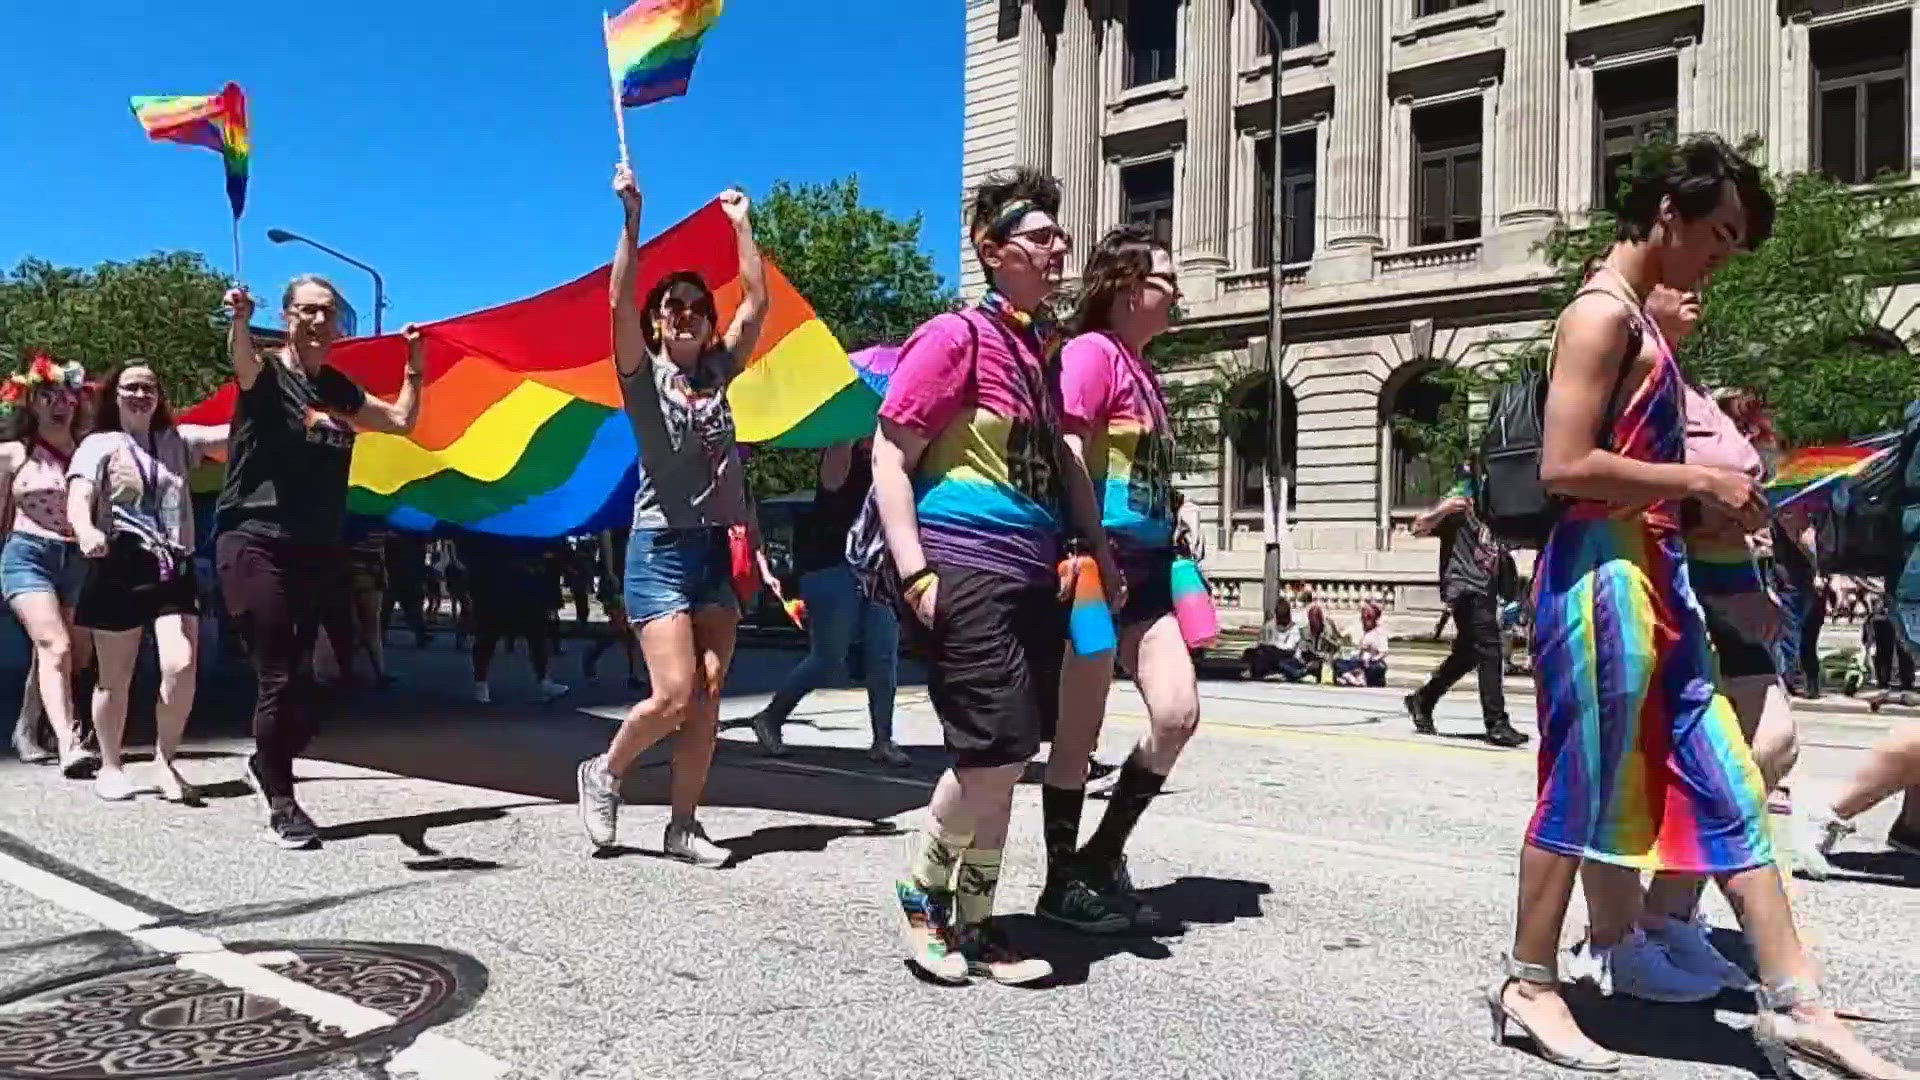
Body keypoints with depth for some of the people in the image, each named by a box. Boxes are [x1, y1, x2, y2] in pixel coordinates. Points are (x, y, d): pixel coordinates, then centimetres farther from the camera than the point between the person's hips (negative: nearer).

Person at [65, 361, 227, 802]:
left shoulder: (178, 440, 15)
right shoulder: (99, 445, 3)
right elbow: (77, 501, -13)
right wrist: (86, 530, -36)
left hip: (175, 568, 3)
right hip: (120, 567, -2)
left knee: (181, 667, -12)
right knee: (115, 678, 6)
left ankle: (165, 762, 5)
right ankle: (110, 767, 23)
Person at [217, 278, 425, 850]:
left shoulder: (339, 388, 13)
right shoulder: (267, 372, -5)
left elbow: (401, 420, 25)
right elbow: (242, 361, -30)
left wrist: (415, 367, 16)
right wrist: (240, 321, -51)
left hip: (320, 550, 6)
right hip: (257, 544, -5)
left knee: (306, 678, 7)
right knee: (278, 677, -5)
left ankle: (268, 765, 33)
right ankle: (281, 804, 8)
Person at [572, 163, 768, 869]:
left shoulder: (718, 372, 12)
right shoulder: (643, 375, 0)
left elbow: (757, 303, 8)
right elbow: (619, 303, -16)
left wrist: (741, 226, 9)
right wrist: (632, 219, -23)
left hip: (717, 546, 5)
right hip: (661, 545, -5)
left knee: (707, 699, 2)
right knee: (672, 695, -13)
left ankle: (684, 825, 12)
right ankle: (604, 773, 13)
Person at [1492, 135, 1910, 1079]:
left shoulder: (1638, 324, 20)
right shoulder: (1602, 312, -10)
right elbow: (1564, 467, -20)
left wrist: (1713, 500, 11)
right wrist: (1699, 482, -13)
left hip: (1656, 582, 10)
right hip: (1602, 577, -10)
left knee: (1727, 790, 8)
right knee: (1579, 793, 0)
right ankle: (1530, 986, 14)